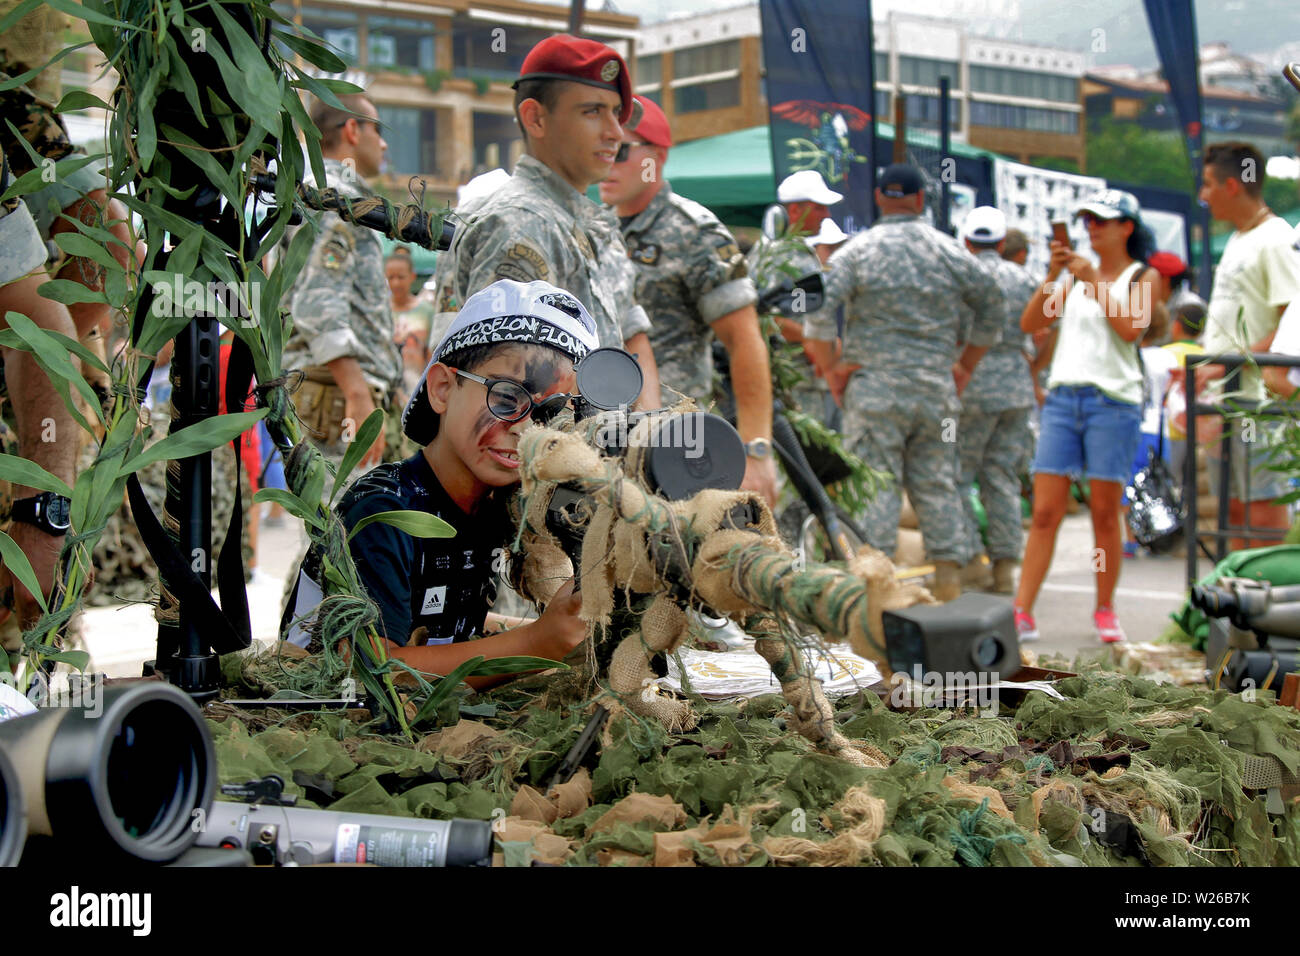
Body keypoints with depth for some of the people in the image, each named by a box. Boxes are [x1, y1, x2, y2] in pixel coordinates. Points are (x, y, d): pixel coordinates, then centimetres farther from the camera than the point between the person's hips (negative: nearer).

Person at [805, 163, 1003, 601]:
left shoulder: (855, 251, -2)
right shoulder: (951, 252, 6)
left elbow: (818, 313, -13)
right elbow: (992, 308, 10)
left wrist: (831, 368, -4)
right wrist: (965, 366, 17)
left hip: (874, 388, -3)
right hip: (936, 390, 3)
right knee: (937, 483, 10)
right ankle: (949, 577, 10)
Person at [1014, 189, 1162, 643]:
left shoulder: (1142, 276, 6)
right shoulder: (1074, 275, 18)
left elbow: (1130, 329, -12)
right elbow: (1030, 323, 8)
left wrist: (1093, 282, -12)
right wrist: (1053, 275, -2)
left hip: (1113, 399, -3)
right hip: (1063, 396, 3)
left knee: (1104, 512, 1)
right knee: (1045, 512, -2)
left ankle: (1105, 612, 13)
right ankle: (1021, 614, -5)